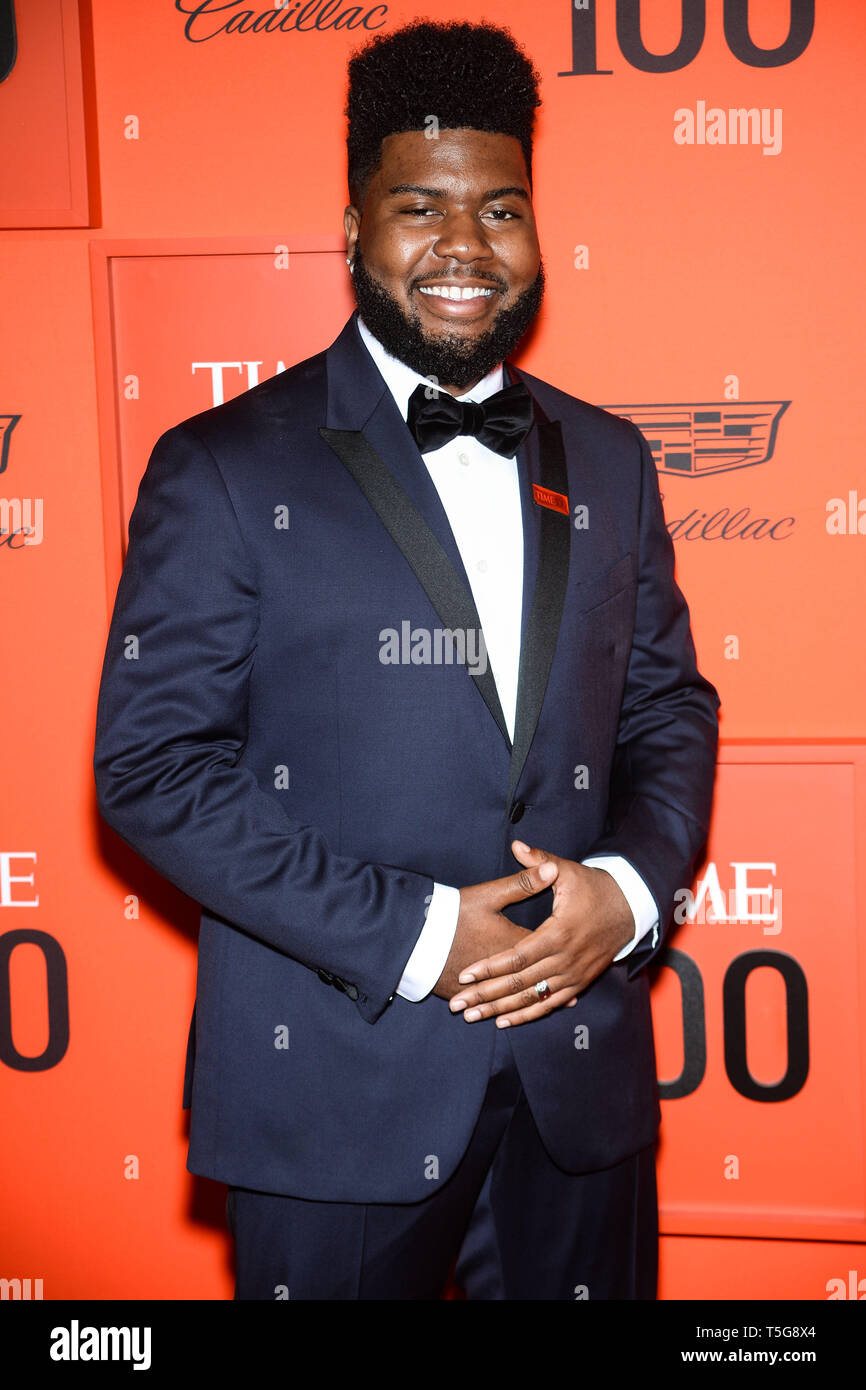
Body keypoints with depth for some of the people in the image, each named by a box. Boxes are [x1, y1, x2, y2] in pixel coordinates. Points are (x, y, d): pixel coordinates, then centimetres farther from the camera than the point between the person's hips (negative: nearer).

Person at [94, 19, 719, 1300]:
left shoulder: (606, 461, 7)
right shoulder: (225, 468, -7)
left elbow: (669, 705, 11)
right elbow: (153, 764, -11)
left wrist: (630, 886, -9)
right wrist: (410, 934, -17)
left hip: (580, 1069, 4)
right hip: (337, 1087, -3)